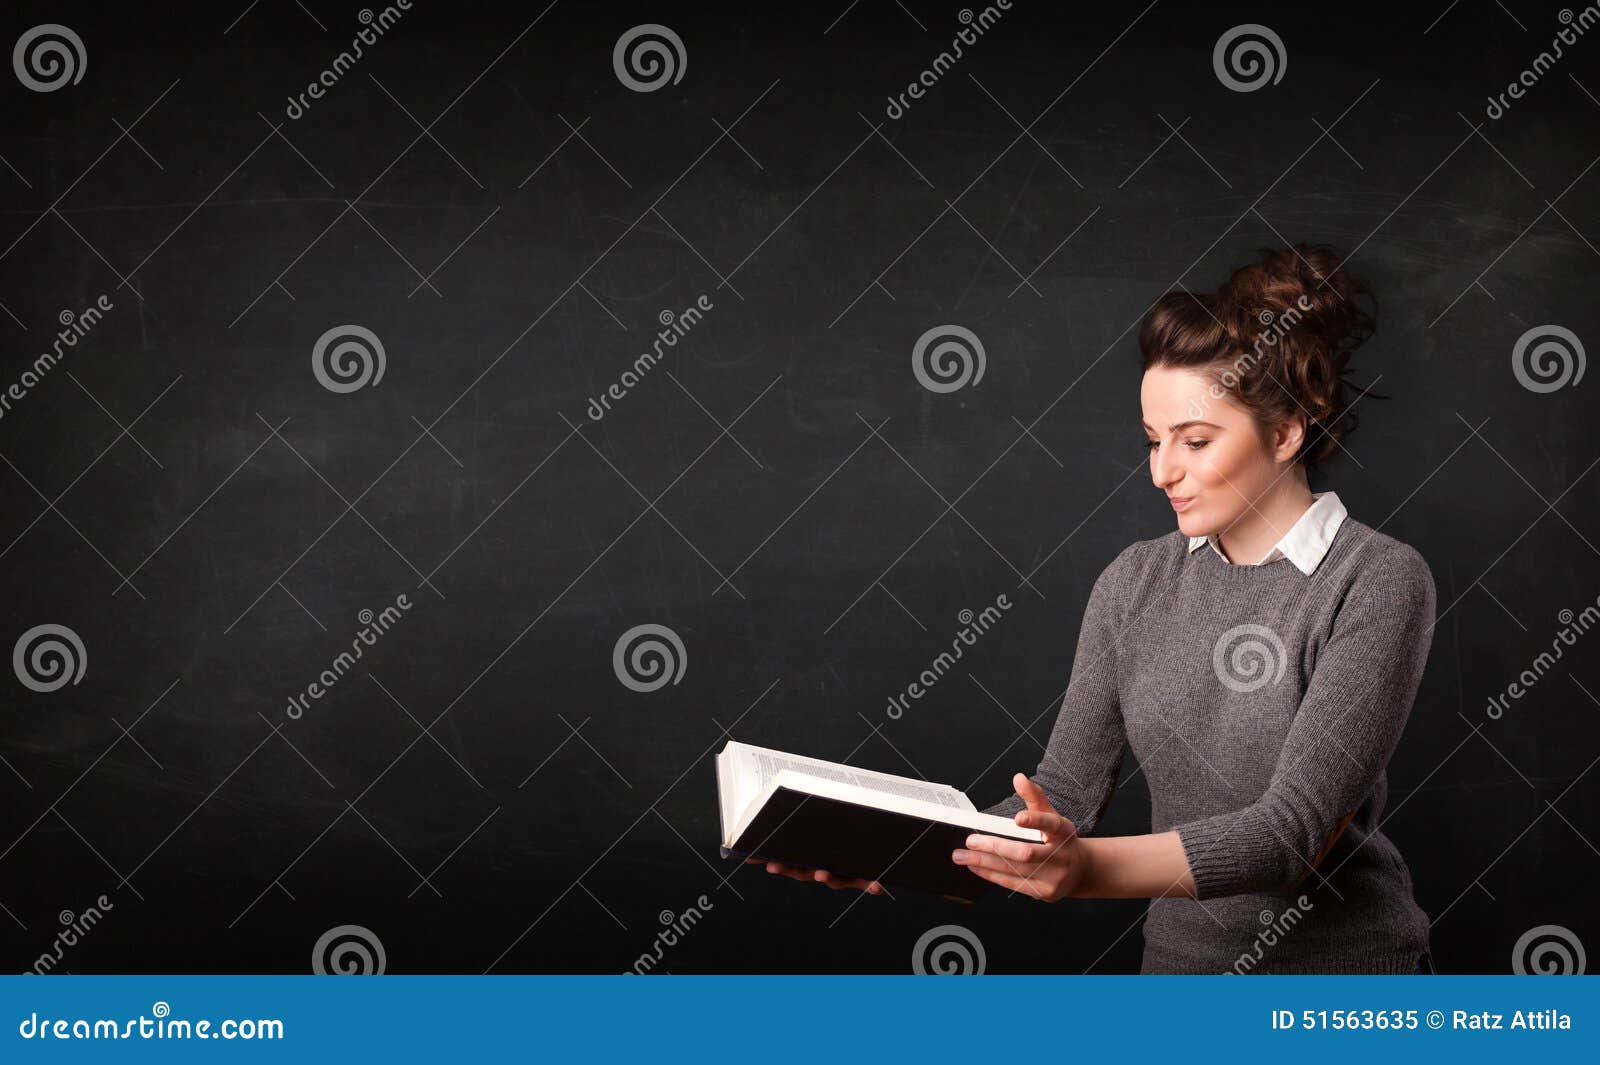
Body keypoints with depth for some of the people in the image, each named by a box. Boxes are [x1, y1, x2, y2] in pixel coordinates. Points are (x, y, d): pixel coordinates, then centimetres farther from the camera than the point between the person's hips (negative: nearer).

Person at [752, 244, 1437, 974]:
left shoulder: (1379, 582, -11)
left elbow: (1296, 825, -19)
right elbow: (1066, 791, 2)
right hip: (1178, 959, 4)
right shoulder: (1135, 583, 5)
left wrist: (1092, 868, -34)